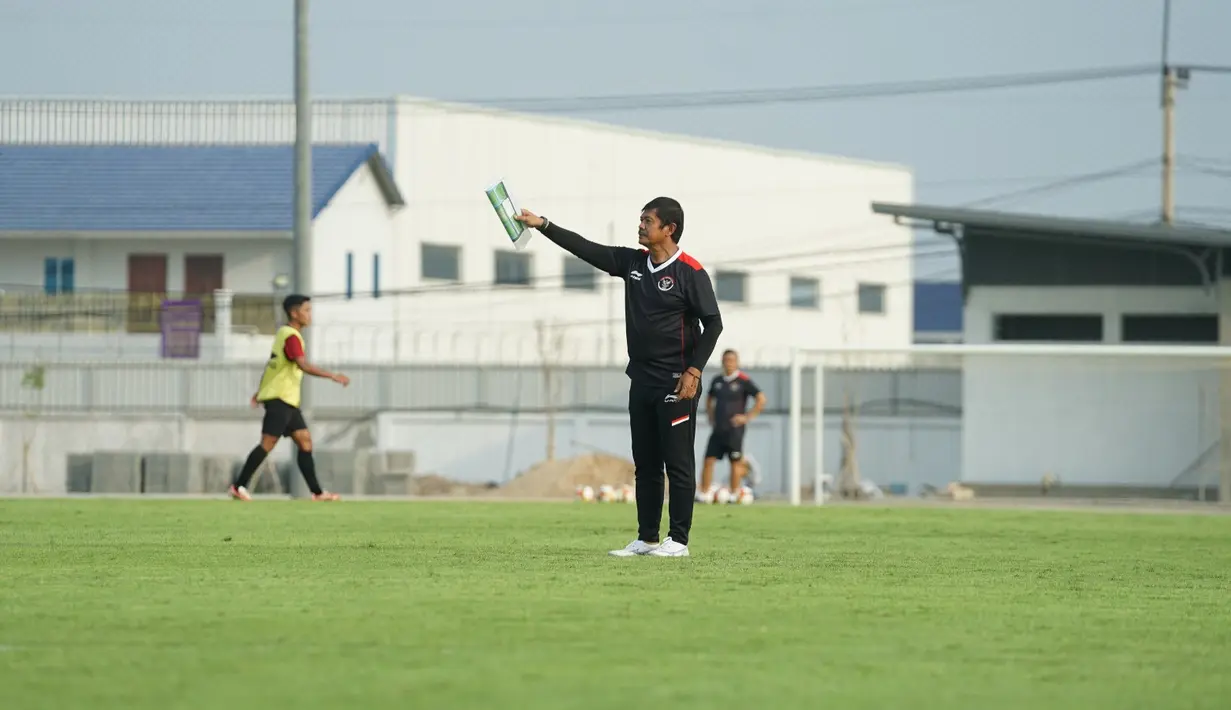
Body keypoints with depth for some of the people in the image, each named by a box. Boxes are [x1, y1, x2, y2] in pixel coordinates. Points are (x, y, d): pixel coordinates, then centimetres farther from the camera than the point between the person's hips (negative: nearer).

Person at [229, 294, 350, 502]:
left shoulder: (284, 333, 17)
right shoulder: (292, 337, -15)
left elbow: (271, 364, 24)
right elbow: (304, 365, -28)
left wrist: (260, 392, 29)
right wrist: (332, 376, -29)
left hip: (288, 400, 10)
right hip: (280, 399, -10)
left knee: (305, 441, 5)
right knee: (268, 443, -10)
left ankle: (317, 492, 3)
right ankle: (239, 486, -8)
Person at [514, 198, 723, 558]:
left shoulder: (689, 272, -10)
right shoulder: (633, 263, 9)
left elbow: (712, 323, -11)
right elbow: (586, 249, 10)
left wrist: (694, 371, -17)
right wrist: (543, 225, 4)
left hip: (675, 383, -8)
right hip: (642, 380, 8)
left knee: (678, 463, -5)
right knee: (645, 464, 10)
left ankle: (678, 540, -2)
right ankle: (646, 539, 14)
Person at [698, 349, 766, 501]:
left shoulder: (743, 381, -6)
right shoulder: (717, 380, 11)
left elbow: (761, 399, -8)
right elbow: (710, 399, 29)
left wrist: (748, 417, -10)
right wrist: (711, 416, 16)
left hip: (734, 430, -5)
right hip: (718, 430, 5)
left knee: (735, 462, 0)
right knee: (709, 460, -1)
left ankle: (734, 494, 7)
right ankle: (704, 493, 2)